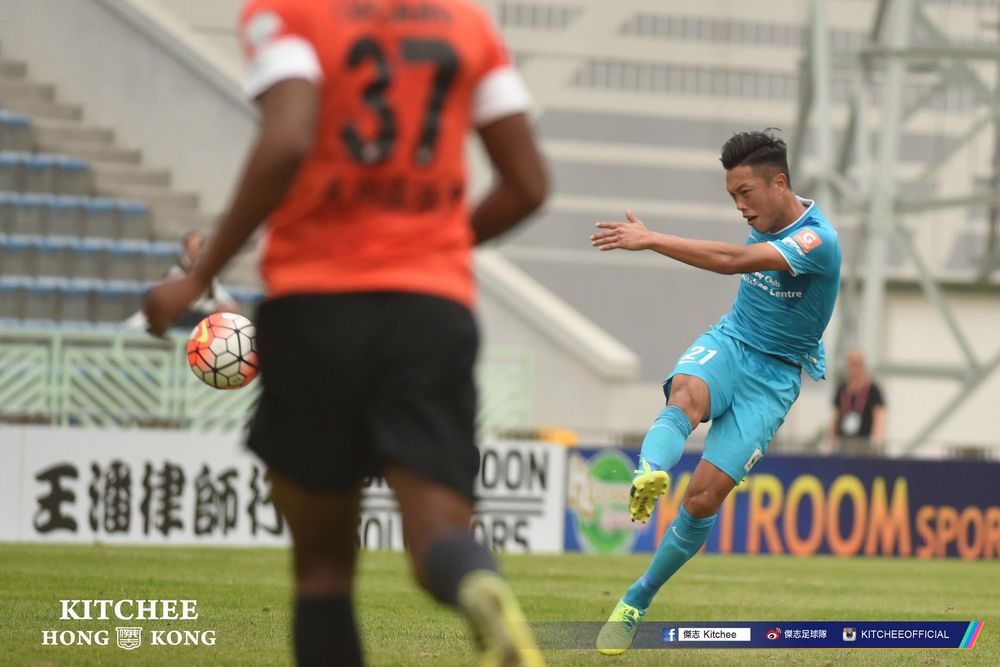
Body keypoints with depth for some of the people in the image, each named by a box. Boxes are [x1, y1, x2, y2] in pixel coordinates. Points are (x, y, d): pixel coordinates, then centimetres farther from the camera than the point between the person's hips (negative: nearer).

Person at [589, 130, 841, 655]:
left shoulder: (816, 240, -22)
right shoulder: (766, 222, 4)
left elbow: (733, 261, -35)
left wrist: (650, 240, -37)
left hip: (774, 376, -5)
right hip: (729, 342, 5)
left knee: (704, 495, -14)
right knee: (686, 394, -35)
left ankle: (637, 601, 2)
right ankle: (648, 475, -66)